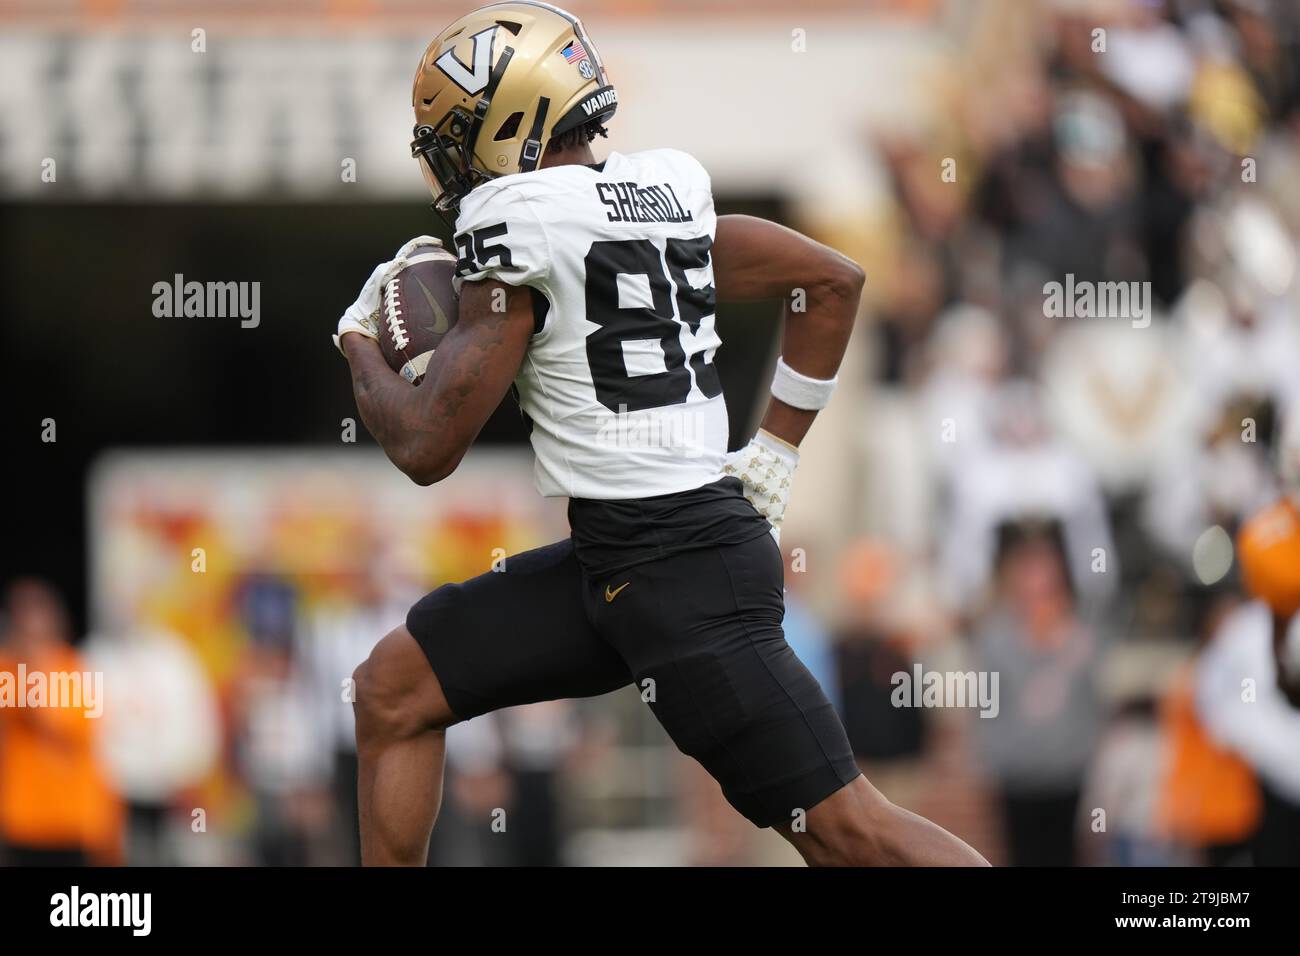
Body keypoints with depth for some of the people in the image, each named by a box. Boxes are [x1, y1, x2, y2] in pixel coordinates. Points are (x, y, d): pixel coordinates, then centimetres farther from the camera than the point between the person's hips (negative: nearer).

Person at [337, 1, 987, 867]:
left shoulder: (519, 230, -12)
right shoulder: (664, 196, 11)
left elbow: (428, 448, -11)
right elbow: (834, 280, 19)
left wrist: (360, 344, 8)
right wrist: (775, 452, 19)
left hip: (682, 572, -9)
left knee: (844, 828, -9)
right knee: (394, 689, 12)